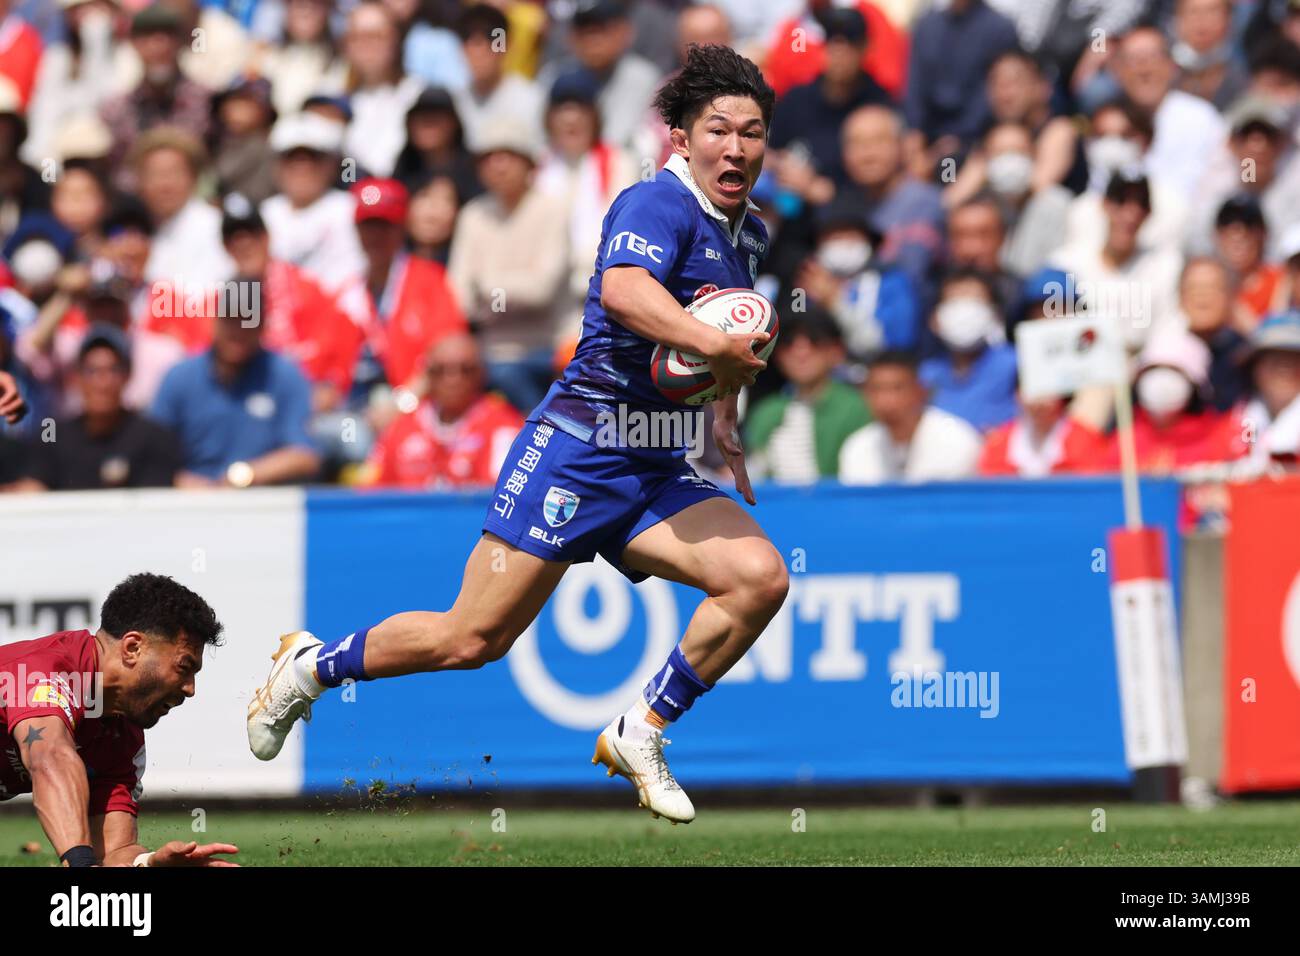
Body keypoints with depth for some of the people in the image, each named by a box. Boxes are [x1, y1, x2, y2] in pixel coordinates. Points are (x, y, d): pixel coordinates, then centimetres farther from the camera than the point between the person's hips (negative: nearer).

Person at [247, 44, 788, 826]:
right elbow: (623, 289, -35)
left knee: (761, 576, -16)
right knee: (472, 637, -6)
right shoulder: (658, 204, -12)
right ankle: (311, 666, 20)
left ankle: (641, 737, -4)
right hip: (579, 444, -7)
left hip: (658, 470, 8)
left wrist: (726, 417, 24)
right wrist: (712, 342, -44)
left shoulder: (749, 235, 15)